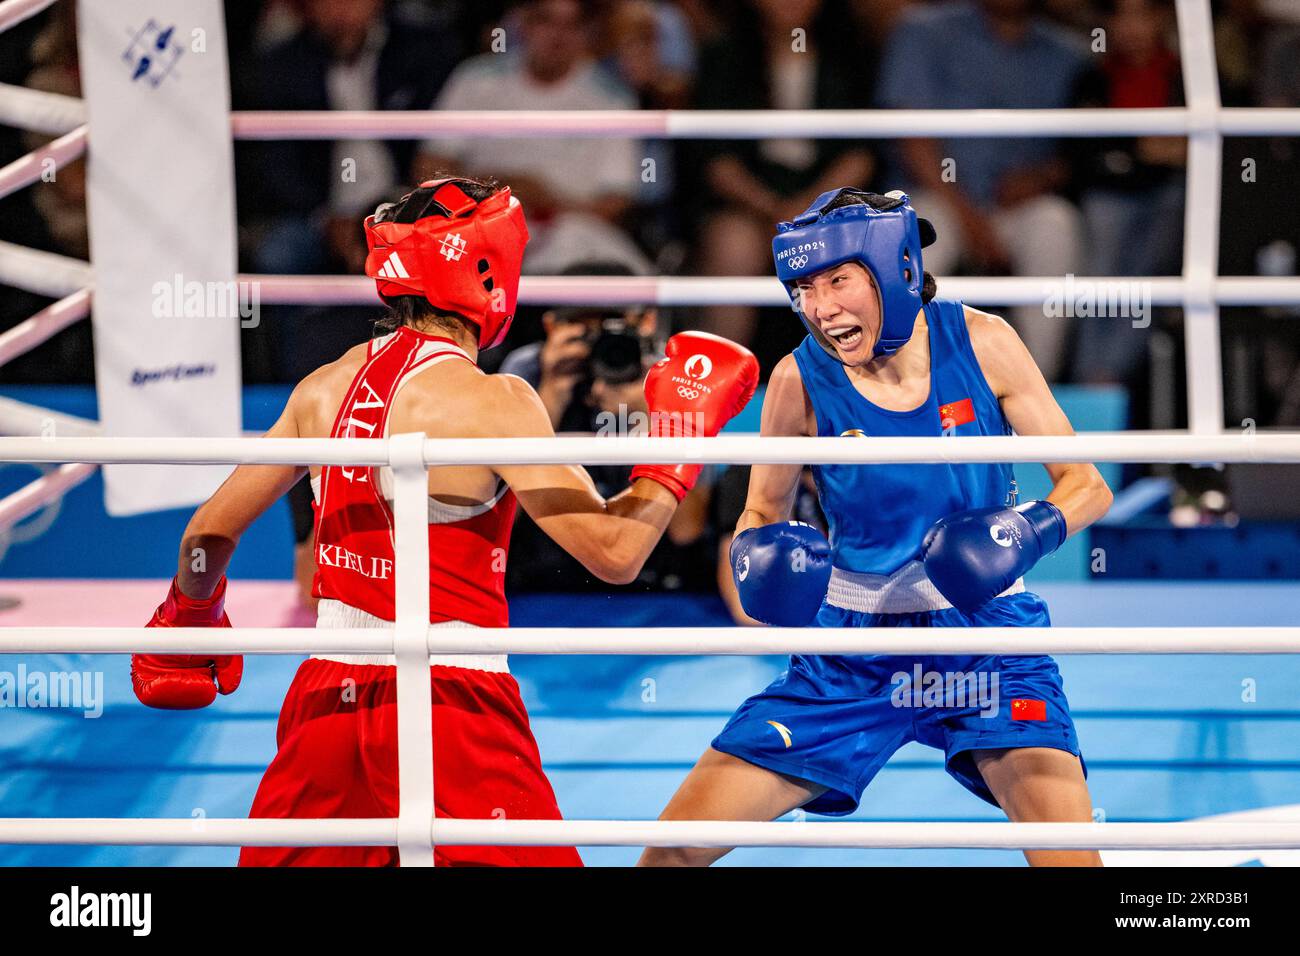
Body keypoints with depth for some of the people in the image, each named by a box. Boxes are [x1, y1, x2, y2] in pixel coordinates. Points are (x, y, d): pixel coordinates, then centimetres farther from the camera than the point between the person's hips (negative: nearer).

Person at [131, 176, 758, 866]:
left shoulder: (329, 386, 7)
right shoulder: (490, 402, -13)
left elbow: (212, 531, 14)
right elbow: (613, 552, -15)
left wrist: (190, 620, 34)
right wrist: (680, 431, -2)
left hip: (329, 695, 7)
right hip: (450, 705, -6)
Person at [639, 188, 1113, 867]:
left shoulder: (978, 345, -10)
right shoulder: (802, 380, -9)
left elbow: (1087, 485, -3)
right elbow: (761, 513, 5)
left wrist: (1033, 530, -24)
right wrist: (758, 559, -18)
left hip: (985, 638, -1)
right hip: (855, 652, 1)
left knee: (1066, 848, -23)